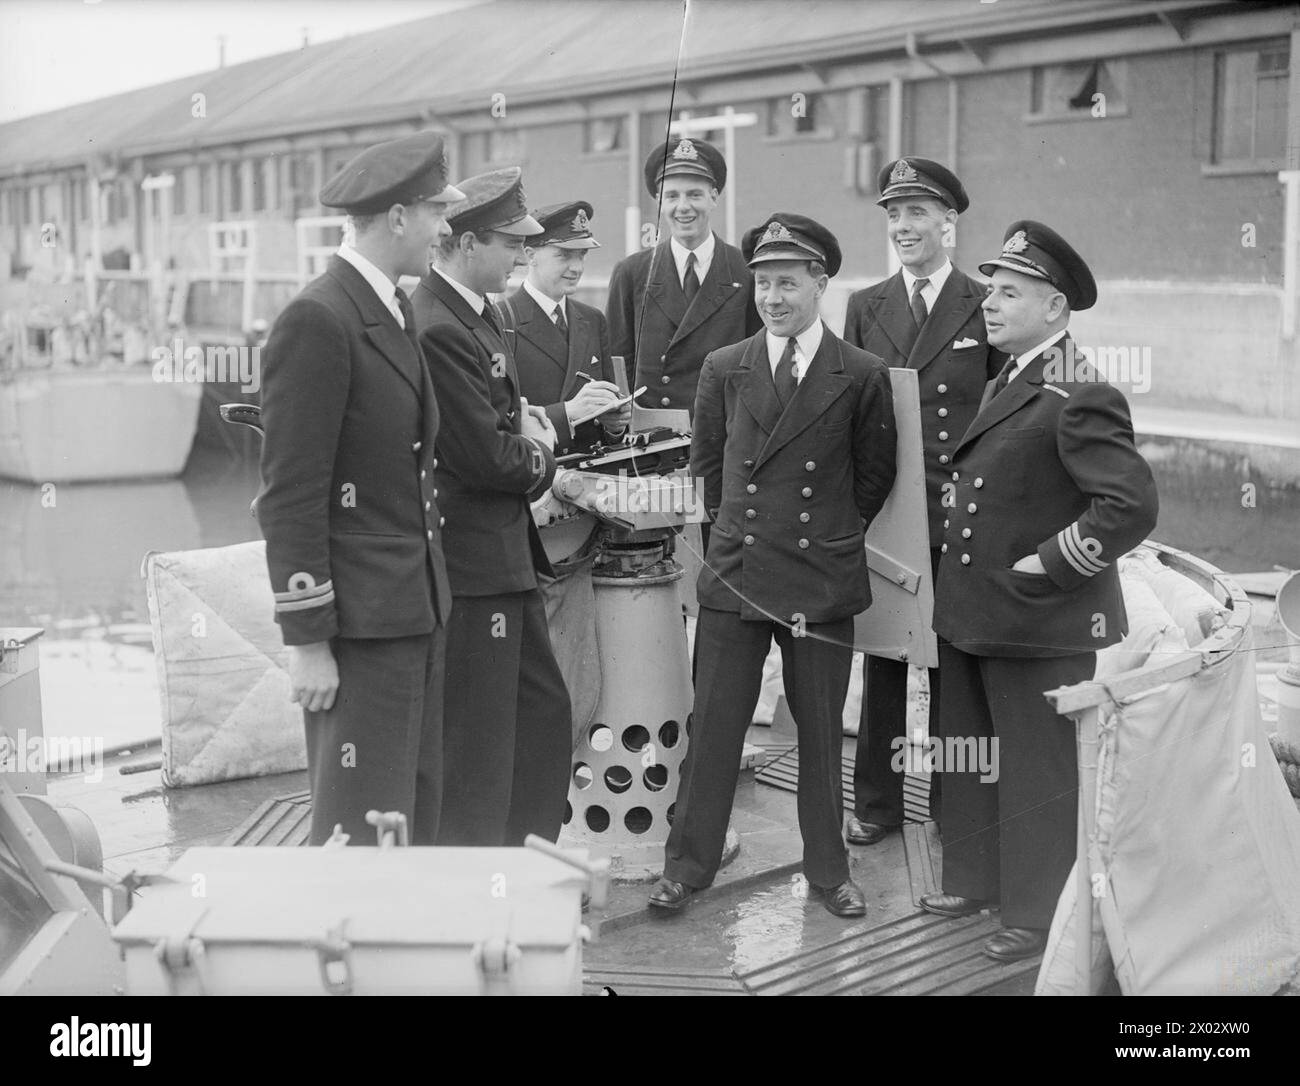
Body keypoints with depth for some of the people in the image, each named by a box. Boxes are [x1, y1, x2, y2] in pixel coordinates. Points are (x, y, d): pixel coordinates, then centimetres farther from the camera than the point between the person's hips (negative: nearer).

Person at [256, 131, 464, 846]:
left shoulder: (397, 313, 15)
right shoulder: (316, 321, -14)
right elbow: (290, 494, -16)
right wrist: (307, 641, -16)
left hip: (417, 611, 9)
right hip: (359, 619, -9)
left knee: (418, 815, 14)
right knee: (362, 831, -3)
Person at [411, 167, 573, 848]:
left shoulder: (475, 314, 12)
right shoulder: (438, 328, -21)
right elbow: (487, 458, -22)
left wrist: (529, 424, 0)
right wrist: (541, 457, -2)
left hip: (508, 559, 11)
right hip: (471, 567, -11)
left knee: (544, 715, 20)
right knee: (477, 745, 1)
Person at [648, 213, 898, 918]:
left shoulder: (863, 377, 0)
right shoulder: (723, 370, 6)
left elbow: (874, 477, 9)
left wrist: (831, 536, 10)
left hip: (824, 581, -1)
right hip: (734, 574, 2)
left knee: (821, 729, 8)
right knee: (712, 722, 3)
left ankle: (828, 870, 23)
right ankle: (688, 865, 16)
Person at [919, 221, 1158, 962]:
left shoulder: (1082, 398, -18)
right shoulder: (1005, 383, 11)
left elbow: (1132, 505, -26)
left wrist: (1047, 566, -21)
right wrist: (960, 559, 13)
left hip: (1041, 624, -9)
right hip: (973, 614, 9)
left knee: (1040, 771, 5)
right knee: (973, 756, 20)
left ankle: (1042, 915, 20)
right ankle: (977, 880, 37)